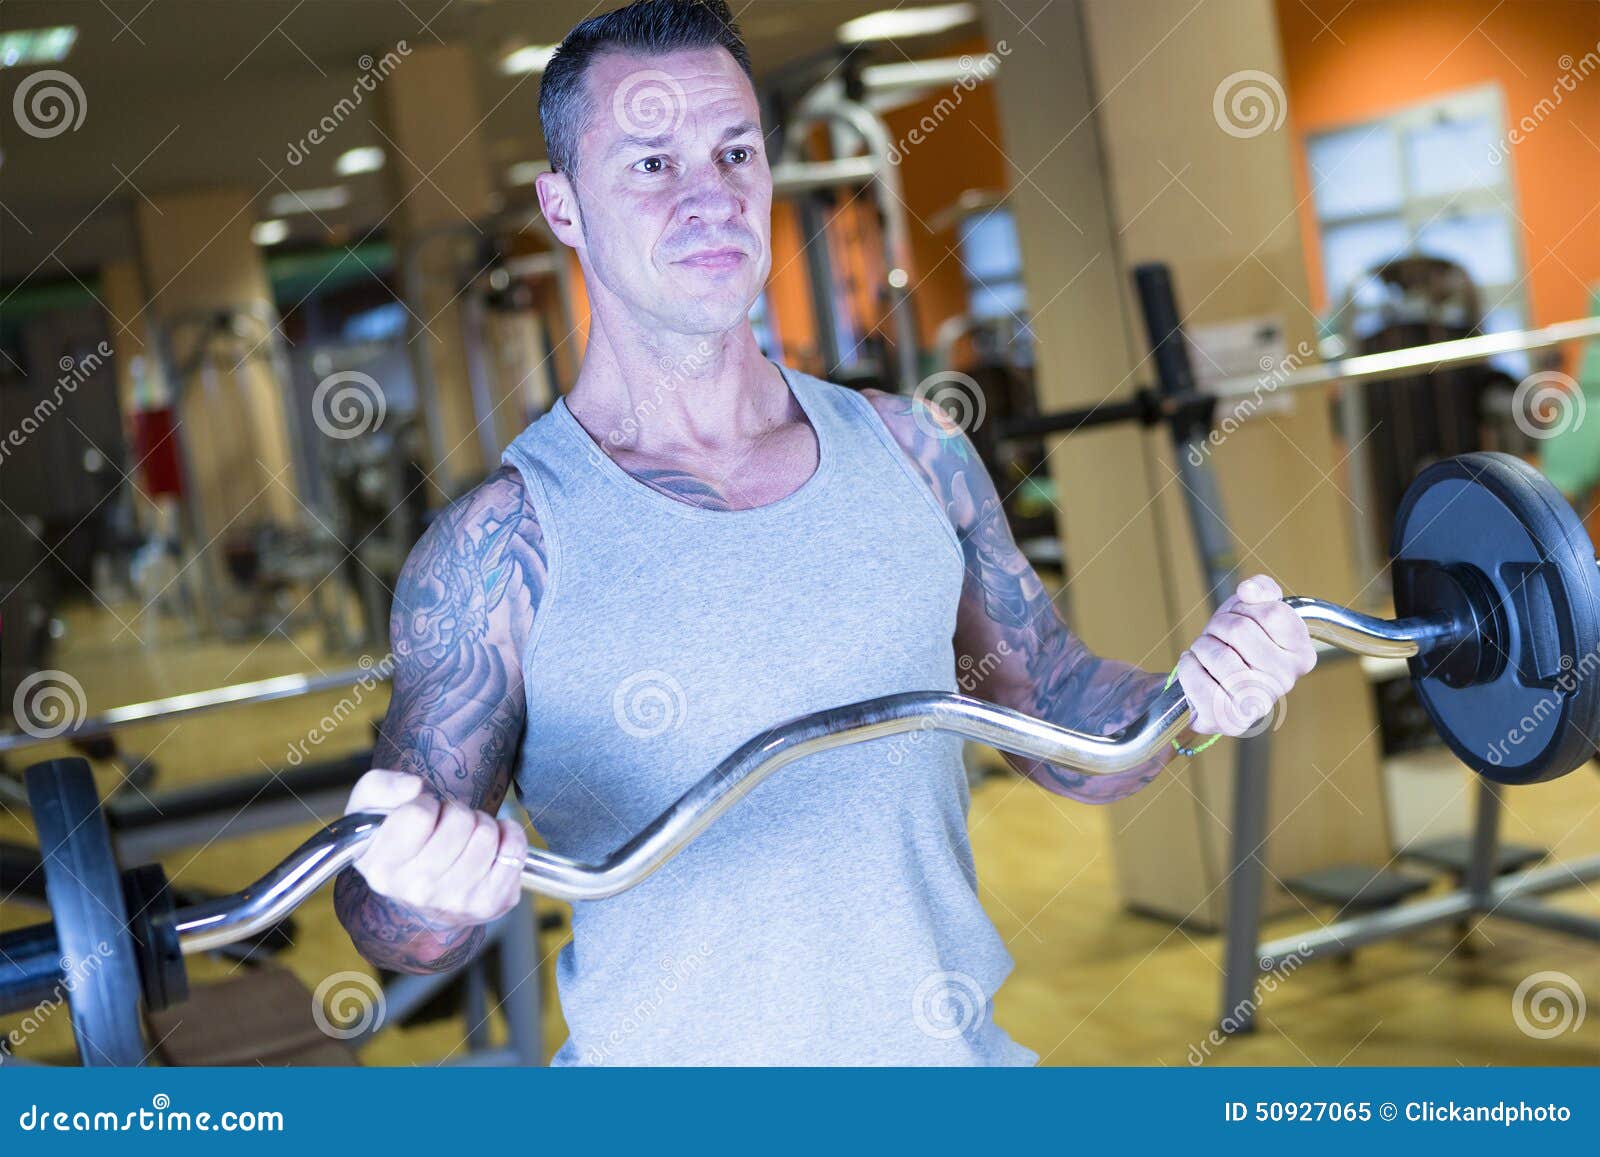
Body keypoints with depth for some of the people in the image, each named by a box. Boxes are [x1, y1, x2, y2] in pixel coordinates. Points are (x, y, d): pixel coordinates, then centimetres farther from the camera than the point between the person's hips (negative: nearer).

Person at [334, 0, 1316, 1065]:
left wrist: (1193, 696, -13)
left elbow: (1067, 735, 6)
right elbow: (393, 922, -10)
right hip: (675, 1117, -3)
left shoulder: (910, 452, -2)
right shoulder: (502, 545, -12)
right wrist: (425, 891, -31)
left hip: (957, 1056, 3)